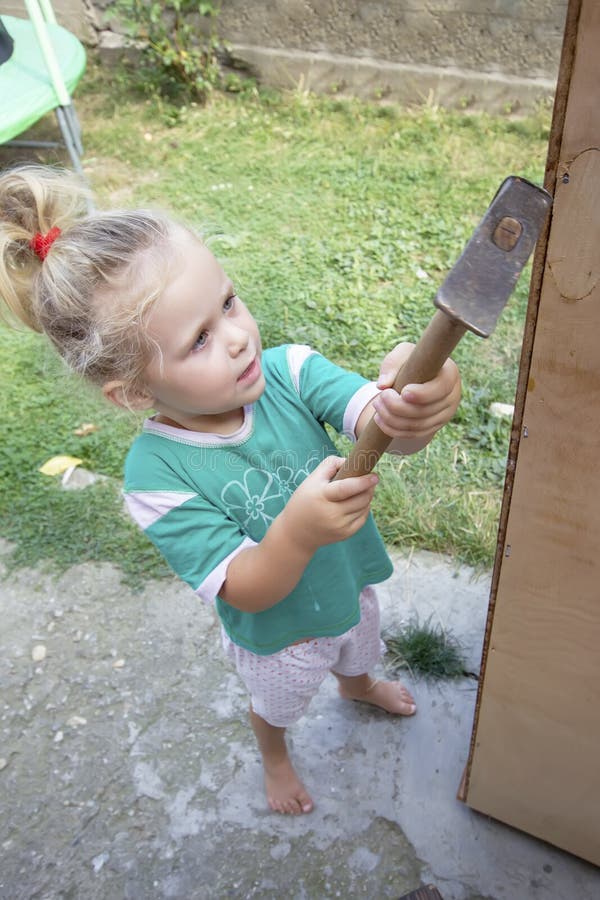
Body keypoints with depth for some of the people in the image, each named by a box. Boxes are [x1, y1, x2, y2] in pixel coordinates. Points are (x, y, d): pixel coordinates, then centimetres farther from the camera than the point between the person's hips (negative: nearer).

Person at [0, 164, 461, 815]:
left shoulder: (288, 370, -28)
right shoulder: (158, 479, -35)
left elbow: (382, 425, -39)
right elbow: (246, 591, -33)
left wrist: (414, 406, -64)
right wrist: (297, 534, -54)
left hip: (350, 584, 4)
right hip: (279, 636, -3)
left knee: (357, 650, 38)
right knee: (276, 706, 32)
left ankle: (358, 686, 76)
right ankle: (274, 757, 69)